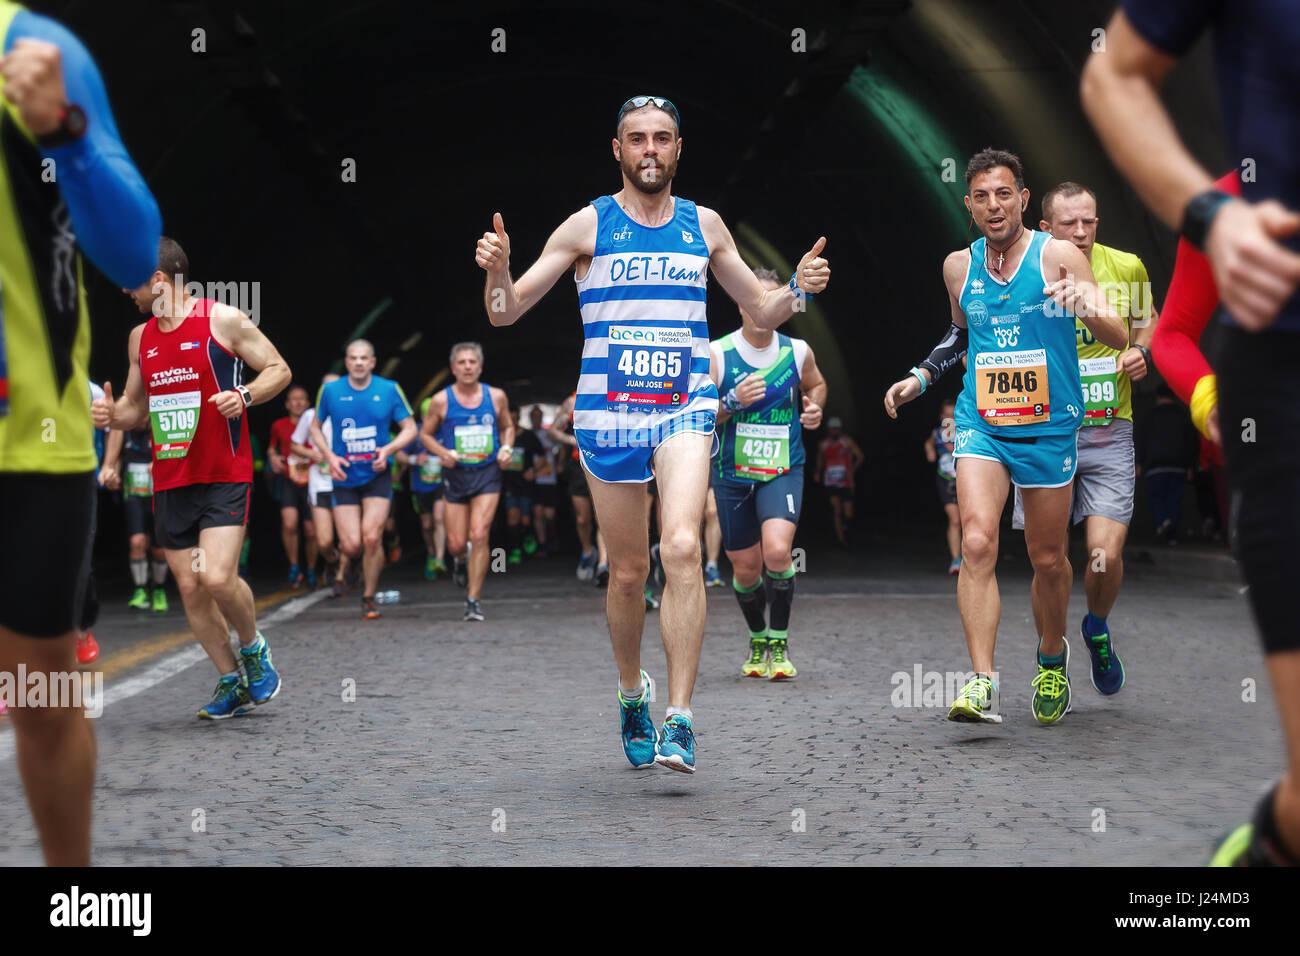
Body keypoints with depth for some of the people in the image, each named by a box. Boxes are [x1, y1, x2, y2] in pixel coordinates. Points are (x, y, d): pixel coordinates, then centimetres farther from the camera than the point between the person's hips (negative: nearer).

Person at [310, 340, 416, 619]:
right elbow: (316, 426, 13)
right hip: (344, 478, 1)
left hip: (377, 475, -1)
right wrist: (330, 456, -3)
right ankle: (358, 560, 32)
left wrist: (388, 450, -14)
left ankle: (369, 598, 7)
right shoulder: (330, 391, -1)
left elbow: (410, 428, 4)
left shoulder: (390, 390, -2)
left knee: (372, 537, -13)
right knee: (351, 545, -8)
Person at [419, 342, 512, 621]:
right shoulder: (442, 400, -2)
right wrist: (442, 453, -10)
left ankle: (473, 599, -3)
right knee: (457, 543, 3)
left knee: (479, 536, -13)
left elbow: (507, 427, 18)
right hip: (455, 475, 0)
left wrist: (506, 448, -2)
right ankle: (461, 559, 43)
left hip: (488, 474, 0)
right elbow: (425, 433, 8)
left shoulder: (496, 397, 2)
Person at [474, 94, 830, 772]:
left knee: (682, 548, -20)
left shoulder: (704, 226, 9)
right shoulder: (588, 225, 3)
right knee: (628, 571, 7)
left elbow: (761, 312, 19)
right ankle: (631, 692, 33)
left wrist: (798, 290, -2)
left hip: (685, 409, 0)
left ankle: (679, 720, -18)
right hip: (608, 411, 0)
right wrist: (497, 269, -19)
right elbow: (505, 313, 2)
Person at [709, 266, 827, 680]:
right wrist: (732, 402, -23)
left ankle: (780, 642, -5)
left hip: (783, 471, 0)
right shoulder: (716, 354, -7)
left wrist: (814, 408, -1)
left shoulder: (797, 351, -1)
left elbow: (816, 385, 21)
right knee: (745, 569, 8)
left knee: (777, 551, -23)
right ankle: (758, 640, 34)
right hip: (733, 474, 1)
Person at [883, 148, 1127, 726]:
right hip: (980, 424, 2)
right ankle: (982, 684, -21)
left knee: (1047, 558, 10)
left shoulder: (1058, 256, -6)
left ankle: (1052, 657, 37)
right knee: (976, 543, -18)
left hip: (1049, 428, -1)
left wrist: (1089, 308, -31)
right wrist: (920, 377, 13)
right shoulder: (958, 266, 5)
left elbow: (1119, 339, -11)